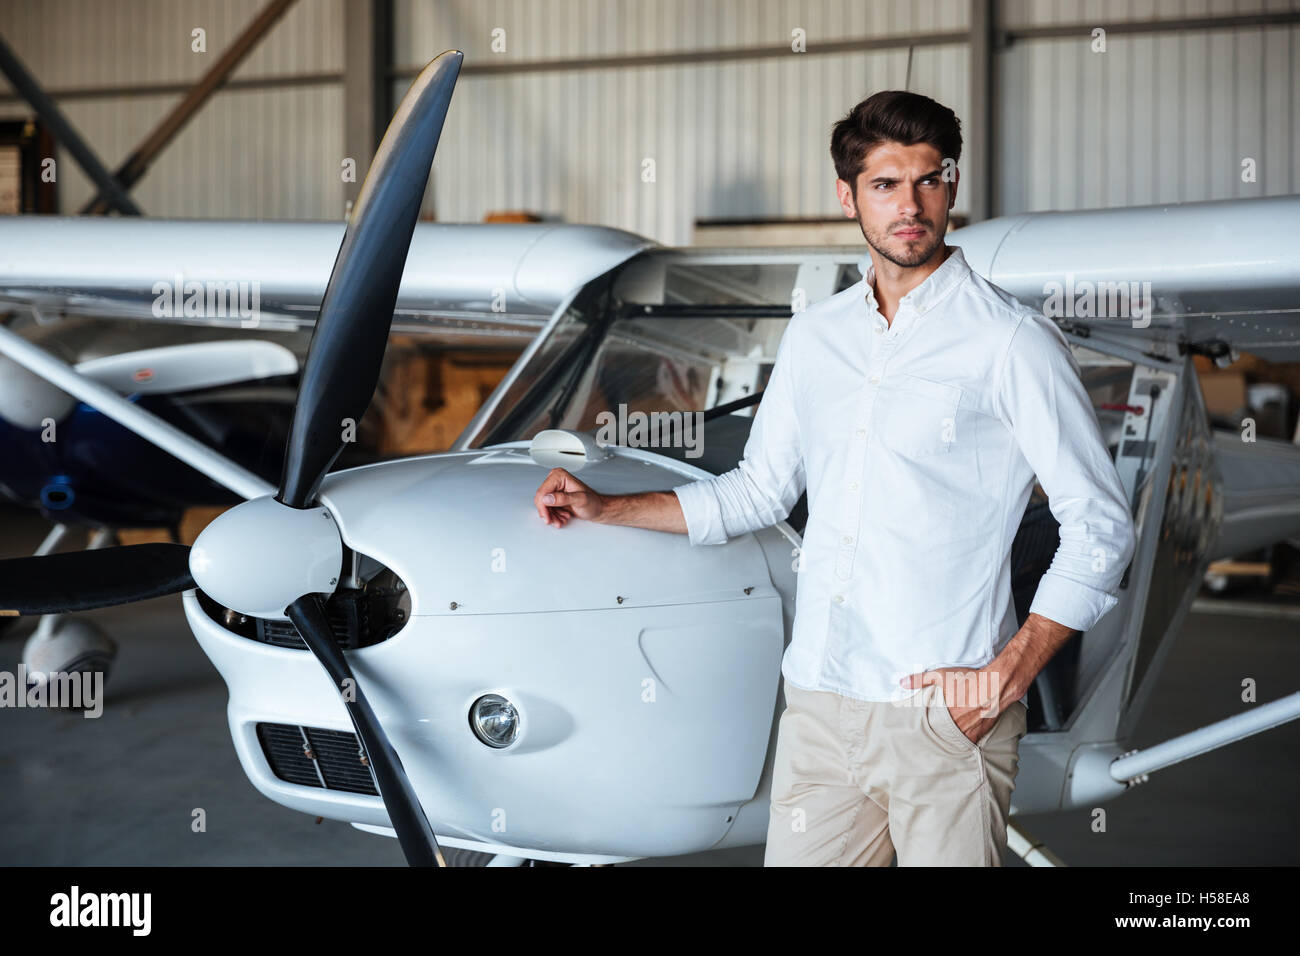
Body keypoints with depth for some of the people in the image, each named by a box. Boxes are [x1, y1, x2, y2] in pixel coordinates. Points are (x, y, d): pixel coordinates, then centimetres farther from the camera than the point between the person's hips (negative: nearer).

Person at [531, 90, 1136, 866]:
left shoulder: (1012, 343, -4)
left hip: (944, 719, -4)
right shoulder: (814, 337, 13)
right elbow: (760, 490, 24)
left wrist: (1005, 679, -11)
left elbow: (1102, 527, -5)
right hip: (819, 706, 5)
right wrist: (602, 508, 21)